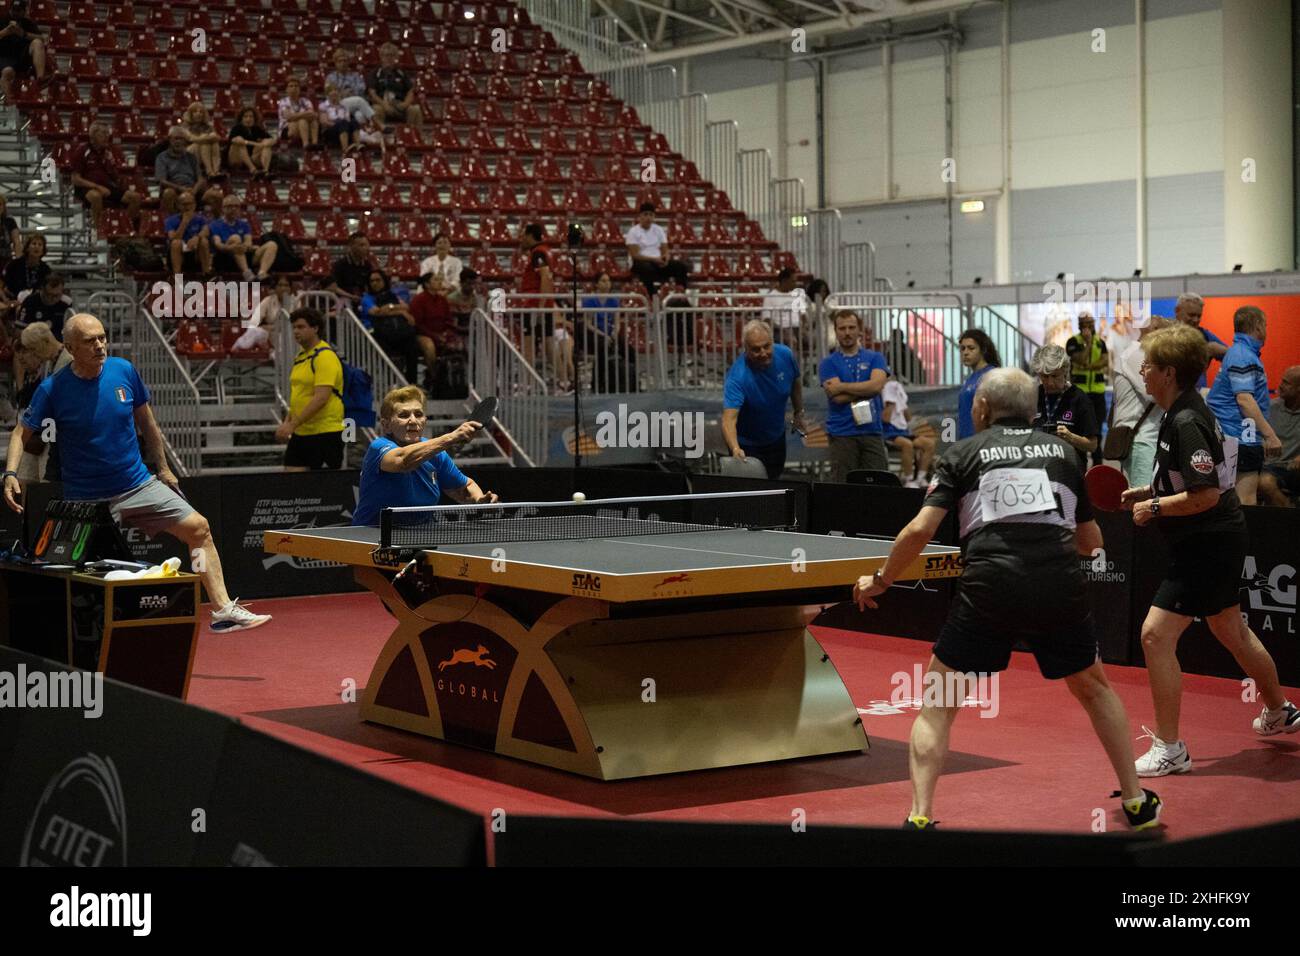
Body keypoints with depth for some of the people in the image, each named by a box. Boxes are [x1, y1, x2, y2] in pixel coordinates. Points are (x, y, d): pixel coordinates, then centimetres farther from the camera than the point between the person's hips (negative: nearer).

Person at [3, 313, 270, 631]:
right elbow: (22, 434, -2)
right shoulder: (52, 389, -12)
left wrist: (163, 469, 14)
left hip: (139, 485, 3)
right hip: (86, 499, -3)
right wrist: (11, 473, -20)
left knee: (198, 528, -5)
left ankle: (222, 609, -1)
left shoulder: (124, 371, -4)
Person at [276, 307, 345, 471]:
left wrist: (292, 425, -24)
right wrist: (287, 422, 11)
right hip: (300, 433, 9)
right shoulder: (301, 356, 13)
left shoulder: (325, 357, -15)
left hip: (325, 432, -8)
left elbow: (321, 398, -23)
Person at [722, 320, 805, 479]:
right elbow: (729, 419, -46)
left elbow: (795, 386, 4)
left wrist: (799, 414, 13)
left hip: (777, 439, 5)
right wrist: (735, 449, -62)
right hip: (747, 446, -5)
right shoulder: (737, 377, -36)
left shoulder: (785, 355, -19)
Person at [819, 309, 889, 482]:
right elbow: (838, 397, -8)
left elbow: (877, 385, -9)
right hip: (842, 434, -1)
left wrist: (841, 386, -6)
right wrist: (865, 390, -4)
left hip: (872, 431, 1)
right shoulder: (829, 363, 6)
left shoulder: (874, 358, 11)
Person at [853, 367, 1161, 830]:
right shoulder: (1062, 451, 21)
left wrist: (879, 581, 15)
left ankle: (919, 818, -2)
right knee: (1094, 687, 28)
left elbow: (919, 531, 2)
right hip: (1061, 587, 3)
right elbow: (1091, 541, 25)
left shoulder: (962, 454, 13)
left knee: (937, 706, 11)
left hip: (988, 589, -3)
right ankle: (1136, 801, 34)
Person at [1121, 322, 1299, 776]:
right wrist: (1149, 491, 10)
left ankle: (1169, 749, -7)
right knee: (1232, 632, 26)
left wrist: (1154, 508, -17)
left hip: (1208, 545, -11)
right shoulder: (1179, 414, 7)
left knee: (1155, 634, -13)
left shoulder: (1187, 423, -23)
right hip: (1220, 540, 11)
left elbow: (1206, 495, -27)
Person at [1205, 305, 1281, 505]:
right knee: (1246, 502, -12)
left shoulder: (1237, 352, 18)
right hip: (1242, 437, -11)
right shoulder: (1243, 356, -14)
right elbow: (1244, 399, -22)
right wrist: (1270, 435, -23)